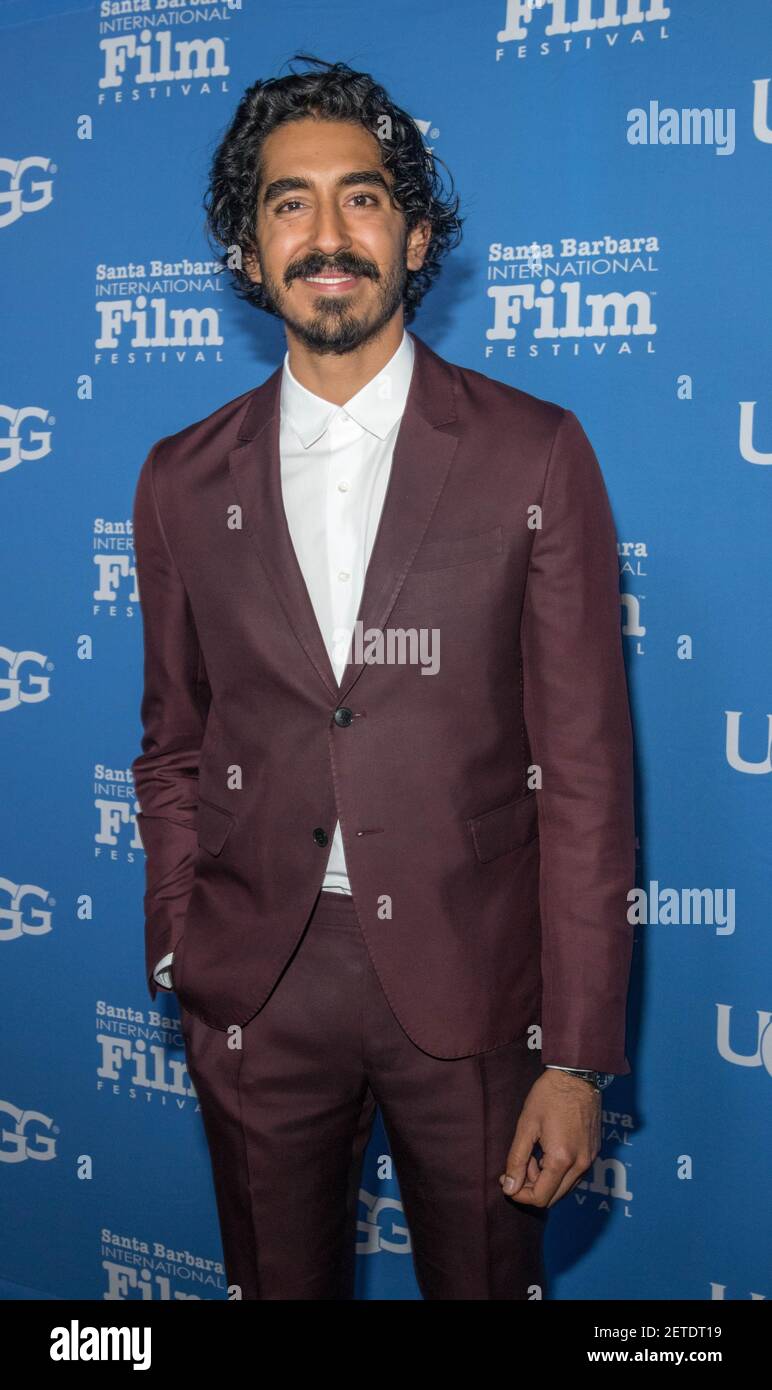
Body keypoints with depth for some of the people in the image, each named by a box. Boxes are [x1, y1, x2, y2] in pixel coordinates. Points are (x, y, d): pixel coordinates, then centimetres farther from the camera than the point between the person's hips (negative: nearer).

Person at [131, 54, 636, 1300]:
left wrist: (578, 1056, -9)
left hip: (471, 988, -2)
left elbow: (586, 774, -7)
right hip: (256, 992, 2)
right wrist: (181, 965, 3)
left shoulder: (535, 456, -6)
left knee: (488, 1279, 16)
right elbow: (174, 752, 10)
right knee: (280, 1284, 19)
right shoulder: (183, 482, 2)